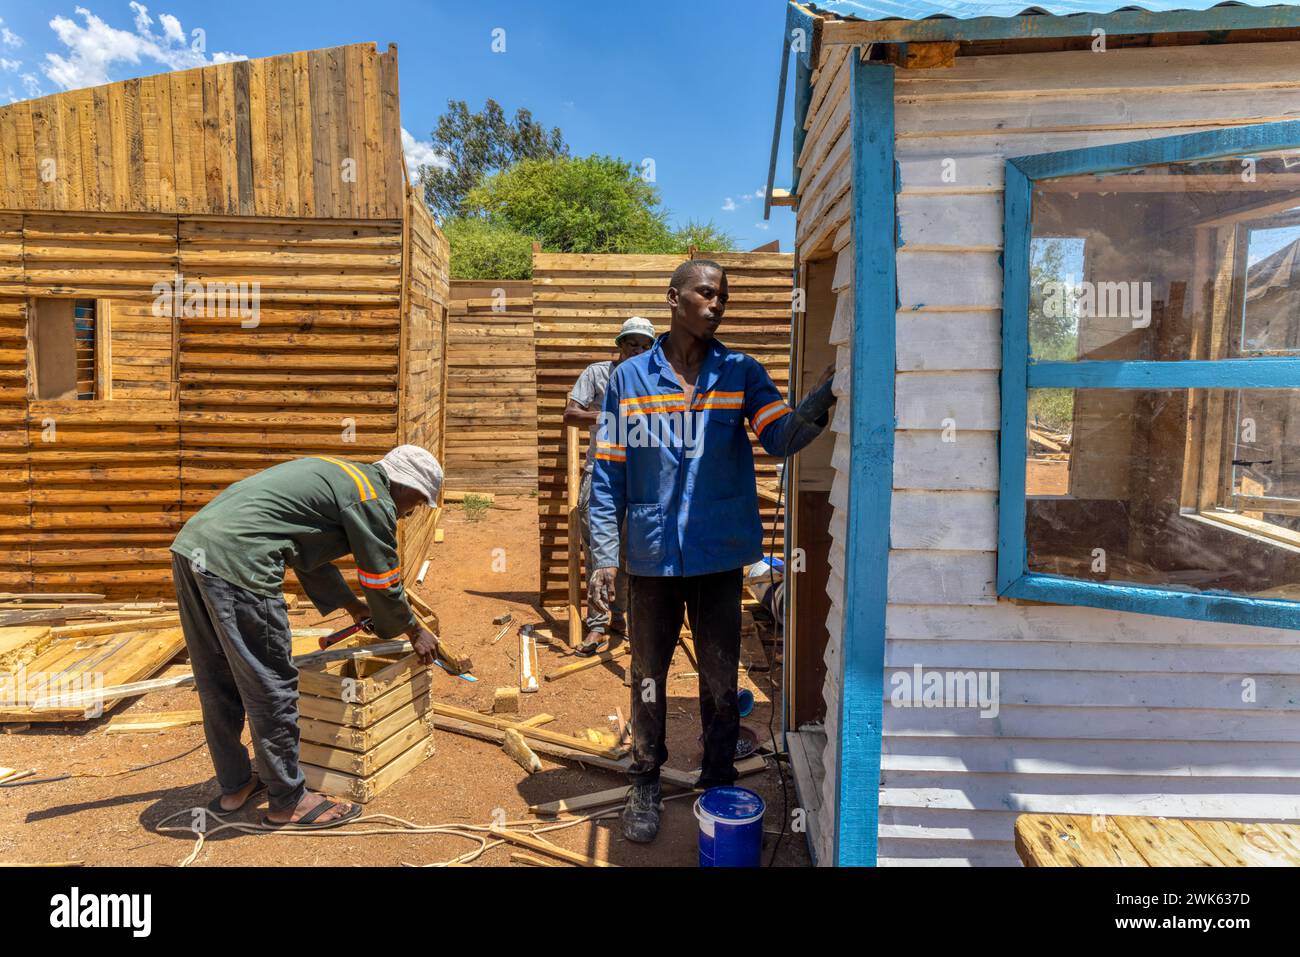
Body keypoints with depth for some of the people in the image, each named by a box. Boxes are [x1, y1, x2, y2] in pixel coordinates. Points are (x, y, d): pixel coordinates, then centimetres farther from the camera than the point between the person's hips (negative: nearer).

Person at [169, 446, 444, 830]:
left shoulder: (340, 475, 24)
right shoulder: (374, 500, -4)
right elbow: (384, 585, 3)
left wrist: (352, 605, 44)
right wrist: (416, 631, 21)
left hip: (191, 543, 10)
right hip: (235, 561, -10)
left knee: (218, 683, 20)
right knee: (271, 688, 4)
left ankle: (234, 786, 36)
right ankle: (288, 801, 19)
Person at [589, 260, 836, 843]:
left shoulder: (741, 374, 1)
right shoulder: (629, 379, 1)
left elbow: (780, 437, -14)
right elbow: (607, 474, 0)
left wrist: (820, 402, -34)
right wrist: (604, 555, -3)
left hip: (720, 555, 0)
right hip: (651, 556, 0)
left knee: (720, 681, 12)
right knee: (648, 678, 14)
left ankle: (718, 786, 32)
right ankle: (644, 786, 33)